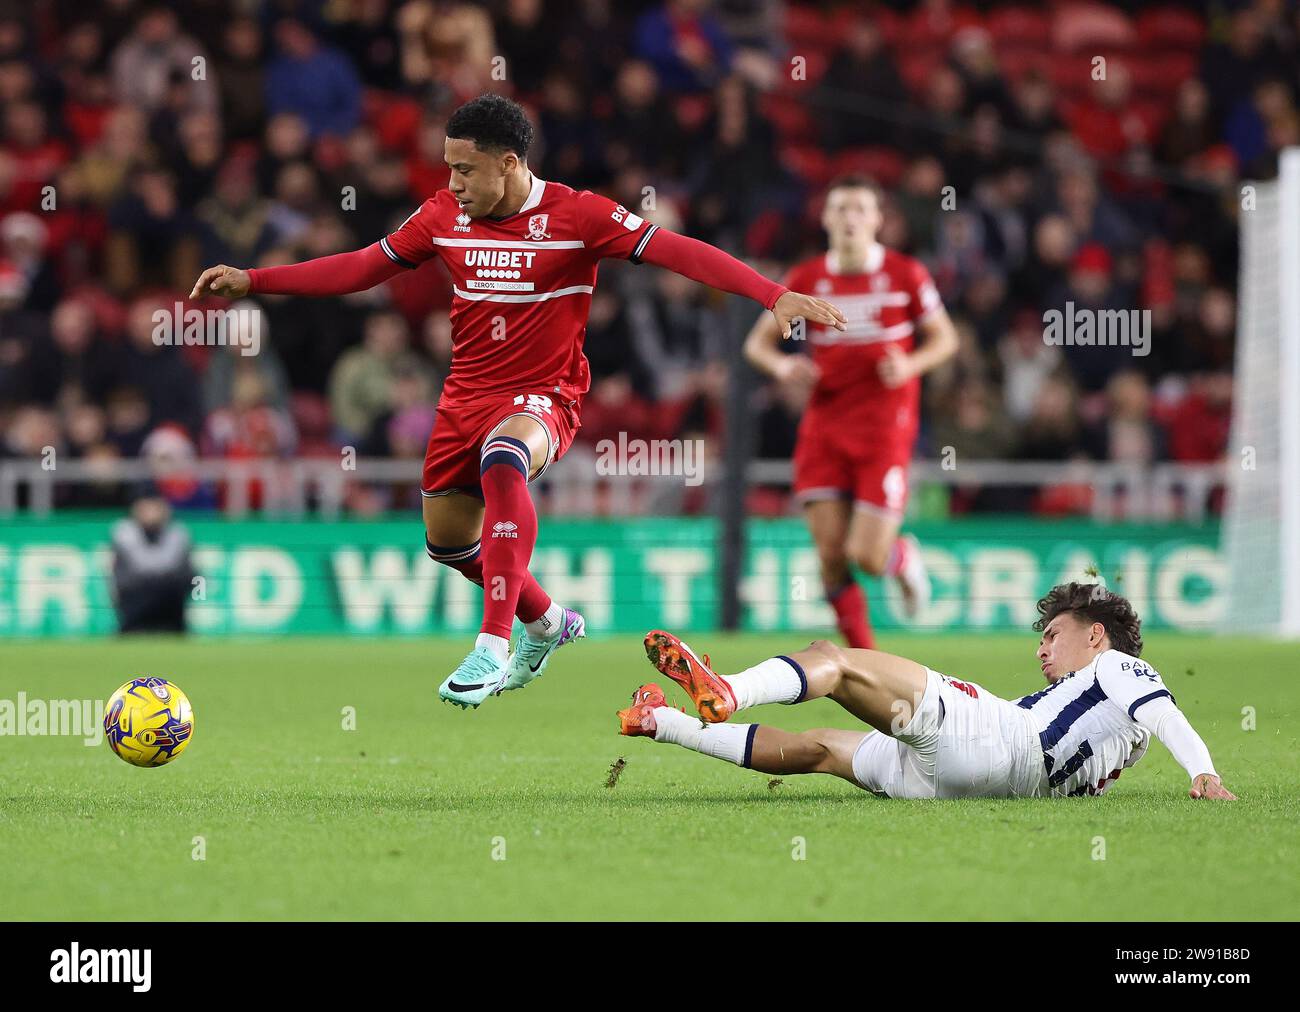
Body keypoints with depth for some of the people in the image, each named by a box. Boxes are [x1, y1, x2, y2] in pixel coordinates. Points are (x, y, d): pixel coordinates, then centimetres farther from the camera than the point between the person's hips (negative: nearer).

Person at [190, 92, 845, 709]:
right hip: (466, 397, 6)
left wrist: (774, 295, -30)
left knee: (502, 460, -38)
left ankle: (494, 645, -38)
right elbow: (362, 267, 11)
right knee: (446, 541, 14)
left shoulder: (576, 216, -13)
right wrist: (251, 281, 8)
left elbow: (678, 251, -18)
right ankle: (547, 622, 44)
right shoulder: (444, 215, 1)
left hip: (543, 397, -6)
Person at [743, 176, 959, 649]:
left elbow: (944, 338, 7)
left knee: (867, 557, -10)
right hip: (824, 427, 2)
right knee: (830, 555, -5)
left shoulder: (906, 274, -2)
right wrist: (781, 365, -12)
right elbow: (757, 342, 10)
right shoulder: (806, 279, 4)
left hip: (884, 428, -2)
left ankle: (904, 558, 27)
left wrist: (911, 364, -14)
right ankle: (863, 658, 11)